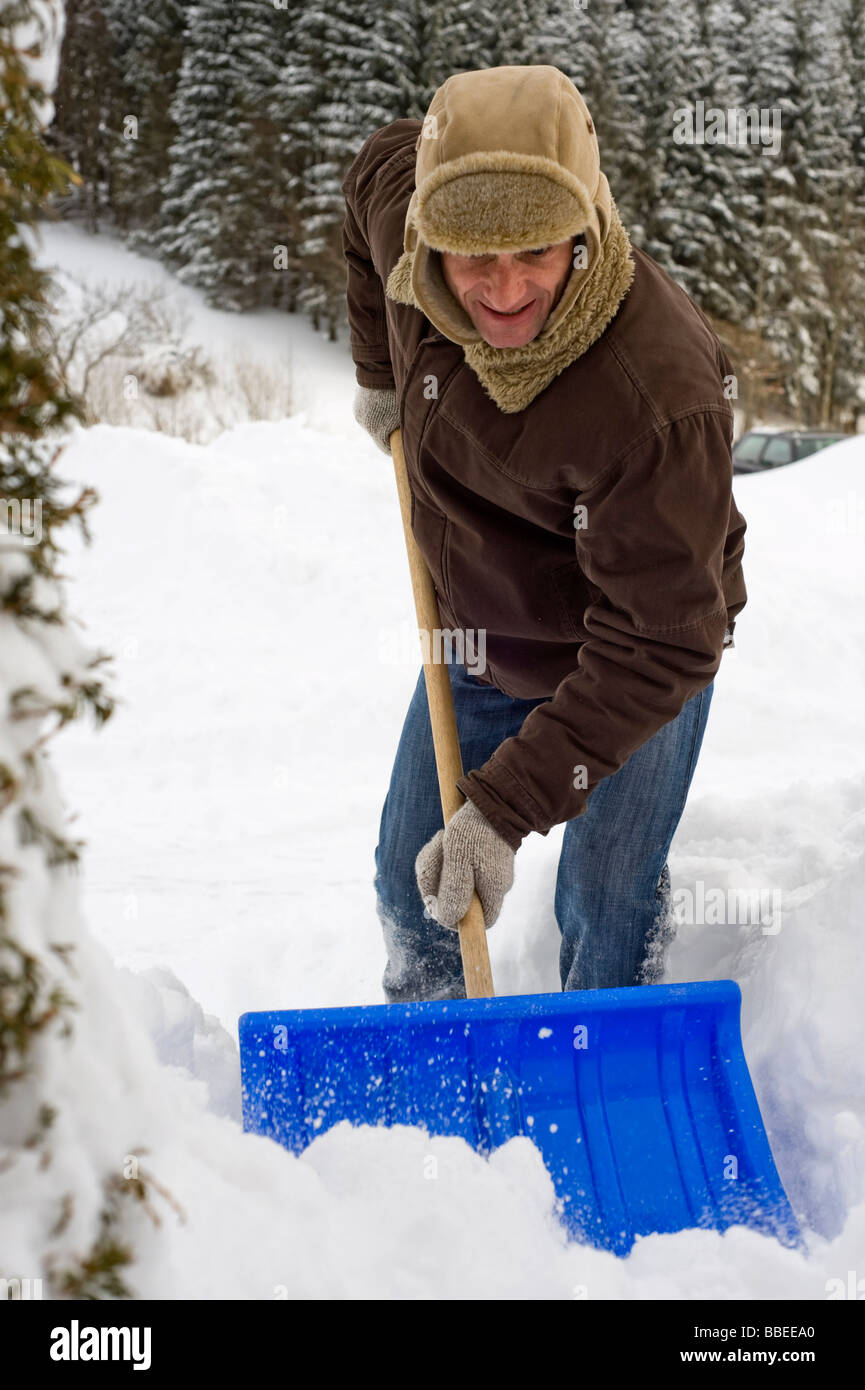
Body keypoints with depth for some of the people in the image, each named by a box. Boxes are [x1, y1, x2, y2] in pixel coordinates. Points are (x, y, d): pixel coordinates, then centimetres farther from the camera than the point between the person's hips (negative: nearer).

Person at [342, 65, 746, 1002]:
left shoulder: (656, 397, -40)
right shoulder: (403, 203, -22)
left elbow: (657, 648, -36)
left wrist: (506, 806, -38)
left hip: (638, 652, -6)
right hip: (480, 641, 6)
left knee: (608, 909, -1)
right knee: (412, 884, 15)